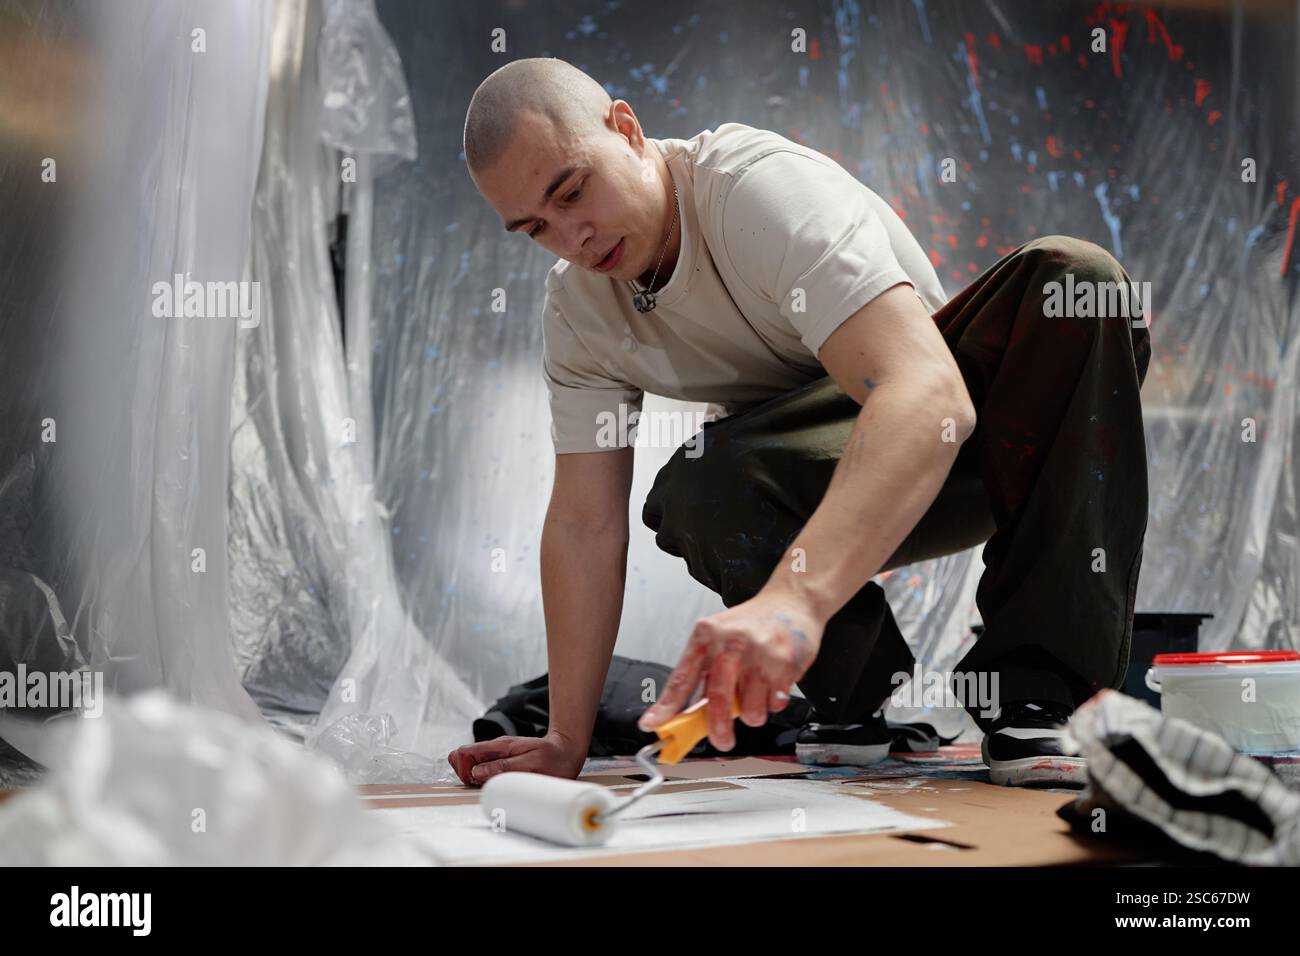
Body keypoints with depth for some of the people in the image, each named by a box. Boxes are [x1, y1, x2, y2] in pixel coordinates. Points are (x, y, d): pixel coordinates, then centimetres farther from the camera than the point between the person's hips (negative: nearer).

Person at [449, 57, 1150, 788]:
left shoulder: (767, 187, -28)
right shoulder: (577, 310, -7)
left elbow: (927, 394, -42)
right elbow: (584, 522, -8)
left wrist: (796, 597, -57)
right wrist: (568, 743, -16)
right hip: (820, 481, 3)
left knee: (1075, 277, -32)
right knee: (694, 490, -33)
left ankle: (1037, 694, -30)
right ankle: (854, 699, -4)